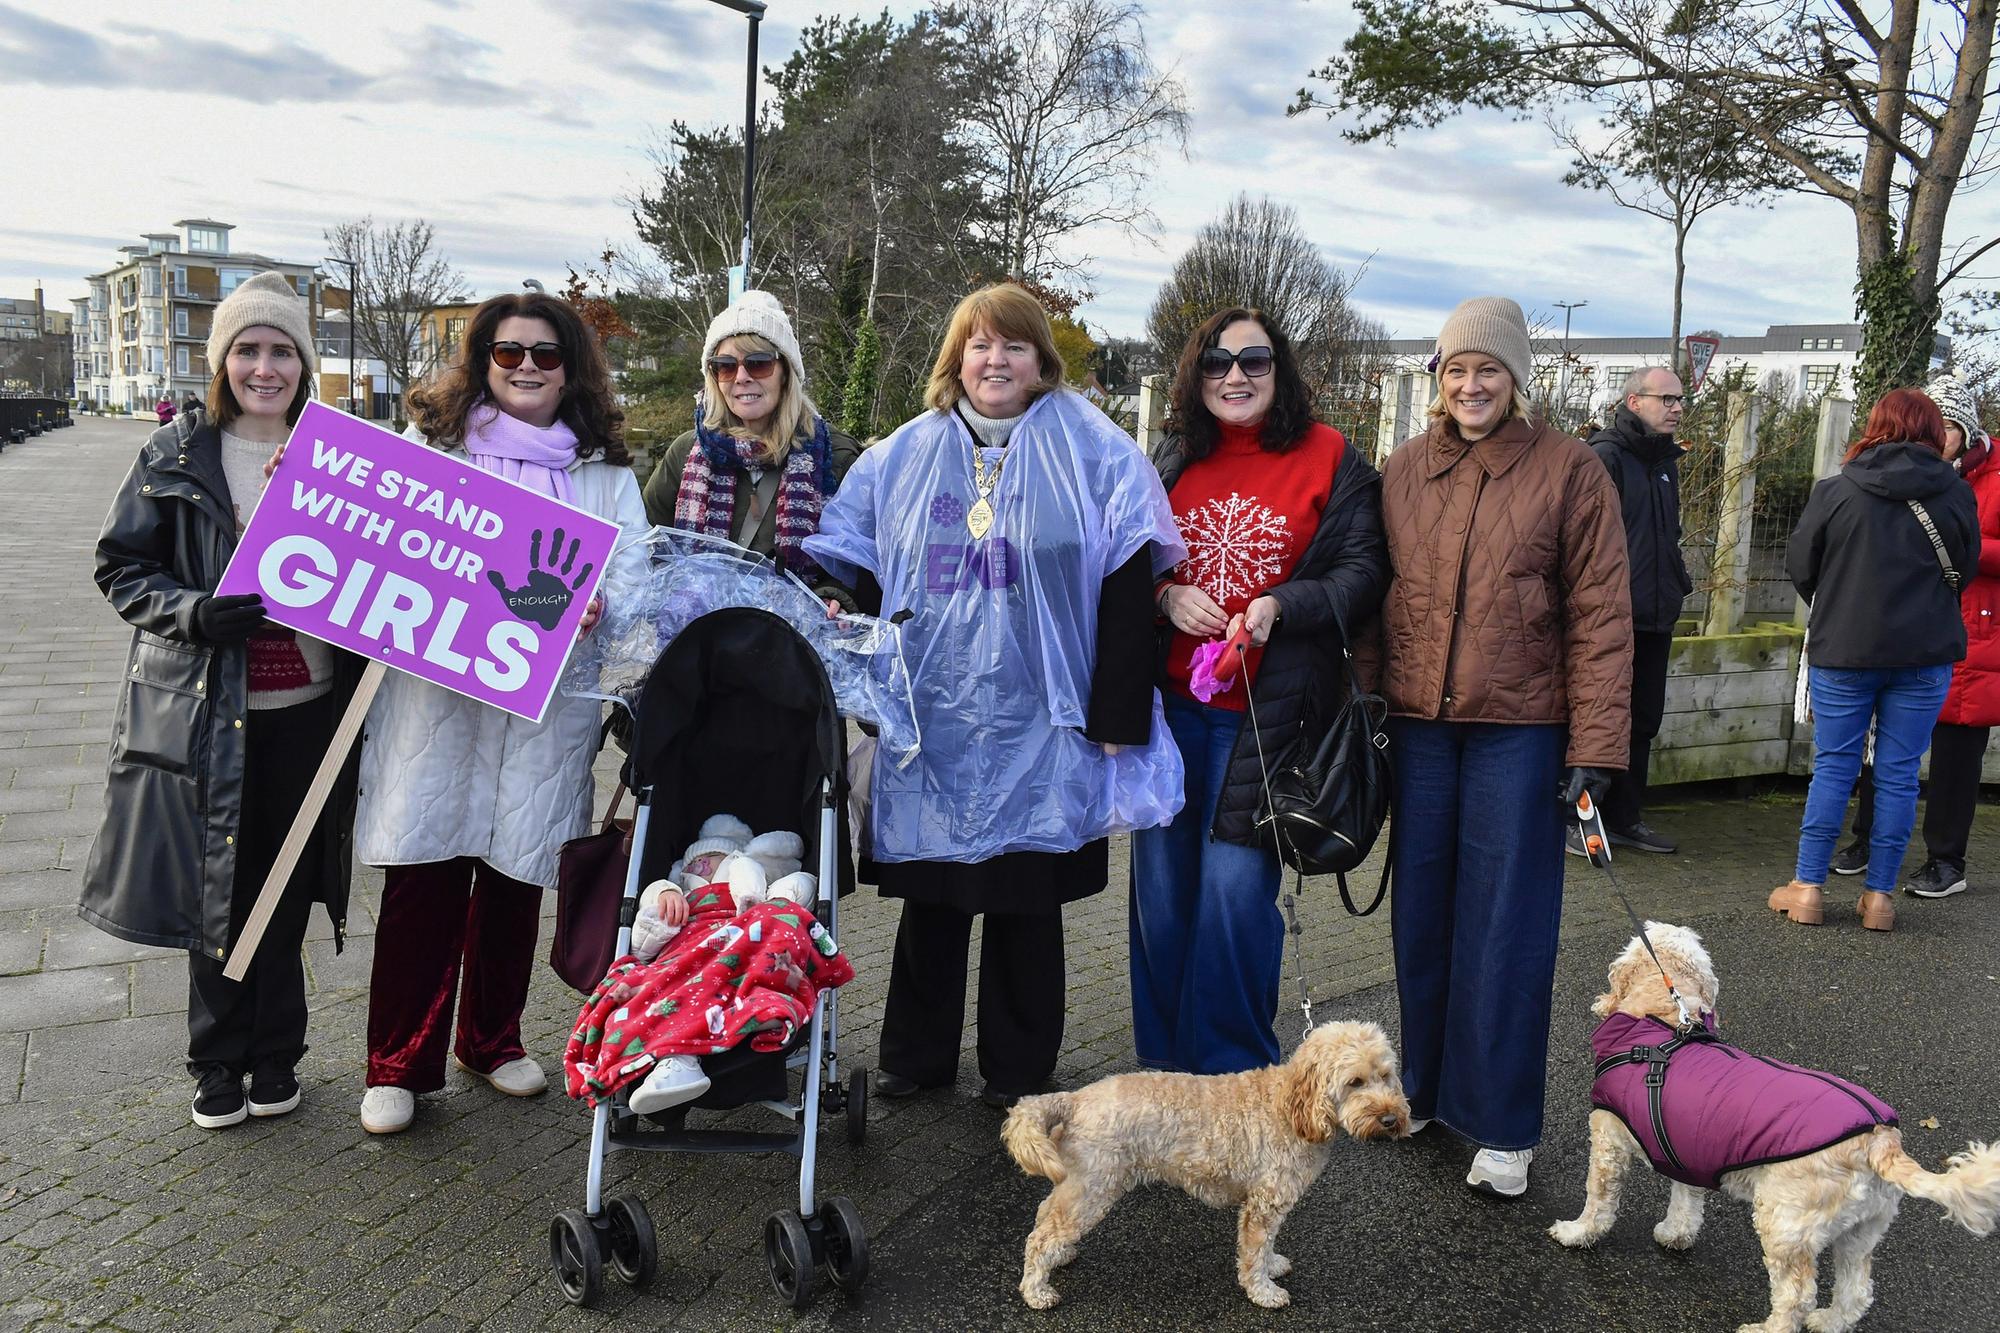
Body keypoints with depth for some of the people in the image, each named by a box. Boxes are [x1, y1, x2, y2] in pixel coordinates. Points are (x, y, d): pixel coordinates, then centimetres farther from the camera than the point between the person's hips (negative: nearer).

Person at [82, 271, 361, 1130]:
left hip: (307, 708, 1)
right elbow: (121, 569, 1)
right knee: (218, 891, 7)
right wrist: (193, 614, -16)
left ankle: (274, 1054, 28)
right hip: (205, 710, -1)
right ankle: (219, 1060, 26)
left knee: (284, 887, 10)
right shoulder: (176, 456, 1)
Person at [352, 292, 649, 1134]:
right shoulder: (432, 442, 10)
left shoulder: (603, 467, 11)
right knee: (424, 874, -2)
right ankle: (399, 1065, 12)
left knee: (516, 874, 10)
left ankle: (492, 1041, 30)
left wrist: (599, 601, -19)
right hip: (435, 689, -1)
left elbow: (635, 565, 2)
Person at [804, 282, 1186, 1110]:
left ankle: (1018, 1068, 24)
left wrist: (1117, 718, -9)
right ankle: (915, 1055, 27)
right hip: (929, 722, 3)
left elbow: (1127, 592, -5)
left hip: (1037, 727, -2)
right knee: (929, 893, 10)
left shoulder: (1096, 455, -1)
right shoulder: (905, 455, 9)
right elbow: (861, 576, 12)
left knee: (1025, 897, 9)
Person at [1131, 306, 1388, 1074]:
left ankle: (1234, 1074, 12)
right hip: (1170, 703, 4)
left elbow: (1364, 571, -2)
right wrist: (1165, 596, -4)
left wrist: (1280, 606, -16)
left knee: (1237, 889, -6)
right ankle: (1165, 1062, 23)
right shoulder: (1174, 458, 12)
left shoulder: (1329, 458, 1)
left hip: (1266, 711, -4)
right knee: (1161, 883, 7)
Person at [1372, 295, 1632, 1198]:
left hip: (1519, 729, -3)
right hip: (1418, 724, 4)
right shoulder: (1402, 471, 7)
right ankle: (1426, 1087, 29)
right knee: (1422, 915, 12)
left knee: (1506, 926, 2)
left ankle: (1502, 1126, 16)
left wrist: (1594, 745, -10)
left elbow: (1601, 614, -5)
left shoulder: (1569, 471, -3)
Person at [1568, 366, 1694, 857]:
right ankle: (1573, 817, 9)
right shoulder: (1605, 457, -11)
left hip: (1654, 618, 9)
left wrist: (1678, 585, 17)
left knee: (1642, 722, 14)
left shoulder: (1665, 461, 16)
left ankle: (1624, 818, 24)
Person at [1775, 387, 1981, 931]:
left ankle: (1808, 887, 9)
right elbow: (1965, 571, 9)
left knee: (1833, 765, 7)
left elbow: (1799, 566, 0)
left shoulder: (1836, 490, -7)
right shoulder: (1956, 494, -1)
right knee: (1898, 773, 7)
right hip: (1925, 653, 1)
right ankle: (1880, 895, 12)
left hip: (1843, 649, -1)